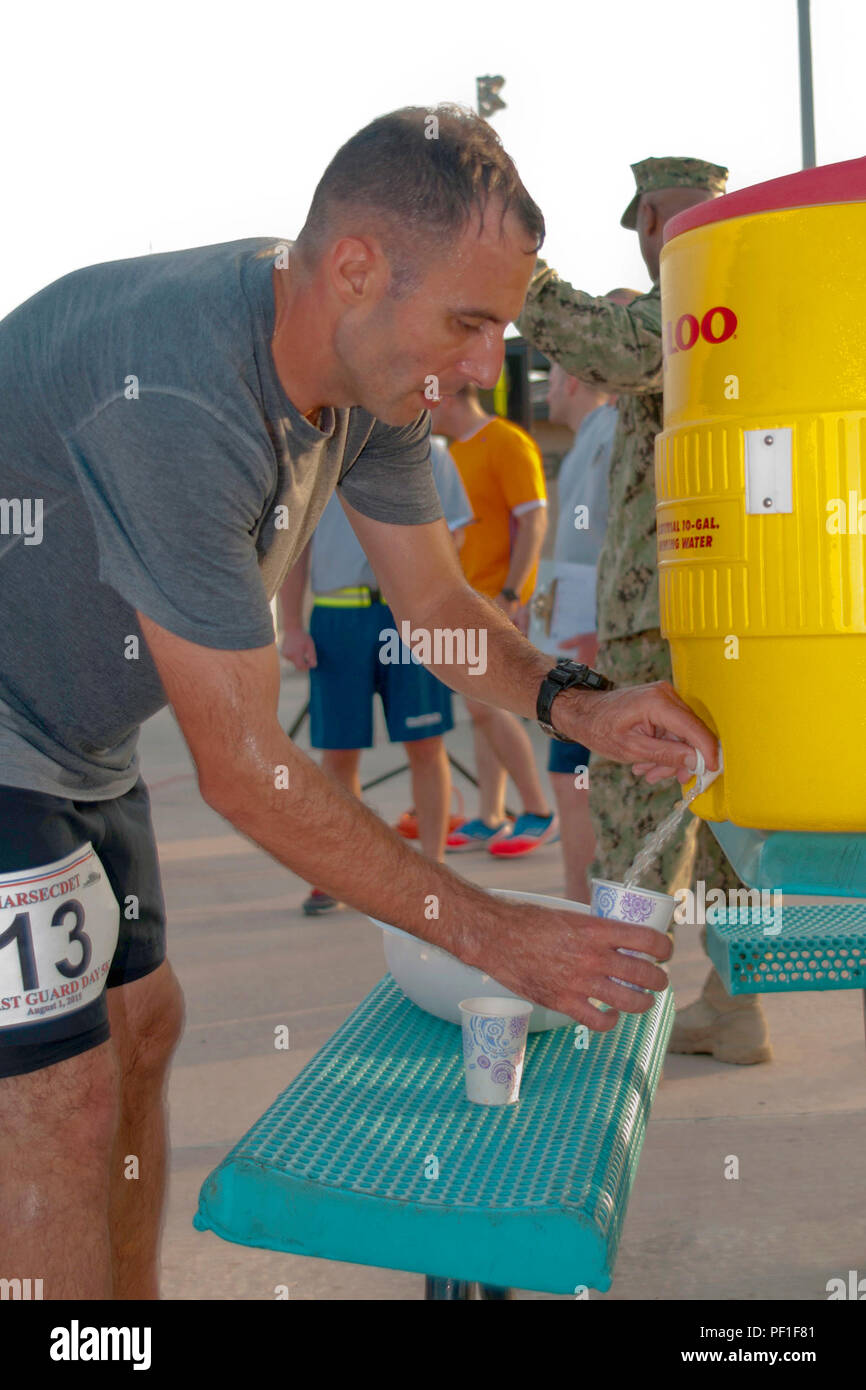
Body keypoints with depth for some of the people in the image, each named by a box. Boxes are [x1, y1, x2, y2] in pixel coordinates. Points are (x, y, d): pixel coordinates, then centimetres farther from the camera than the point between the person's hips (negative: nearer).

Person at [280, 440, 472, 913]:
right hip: (337, 617, 0)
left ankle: (432, 868, 13)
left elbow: (454, 530, 12)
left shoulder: (429, 454, 10)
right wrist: (292, 627, 1)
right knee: (338, 752, 4)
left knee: (425, 745, 0)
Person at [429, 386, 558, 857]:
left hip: (498, 596, -9)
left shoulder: (508, 443, -10)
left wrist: (509, 596, -21)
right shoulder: (457, 451, 18)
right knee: (482, 708, 8)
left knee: (485, 706, -13)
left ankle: (539, 813, -3)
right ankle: (489, 820, 13)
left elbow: (534, 522, -16)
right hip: (465, 598, 9)